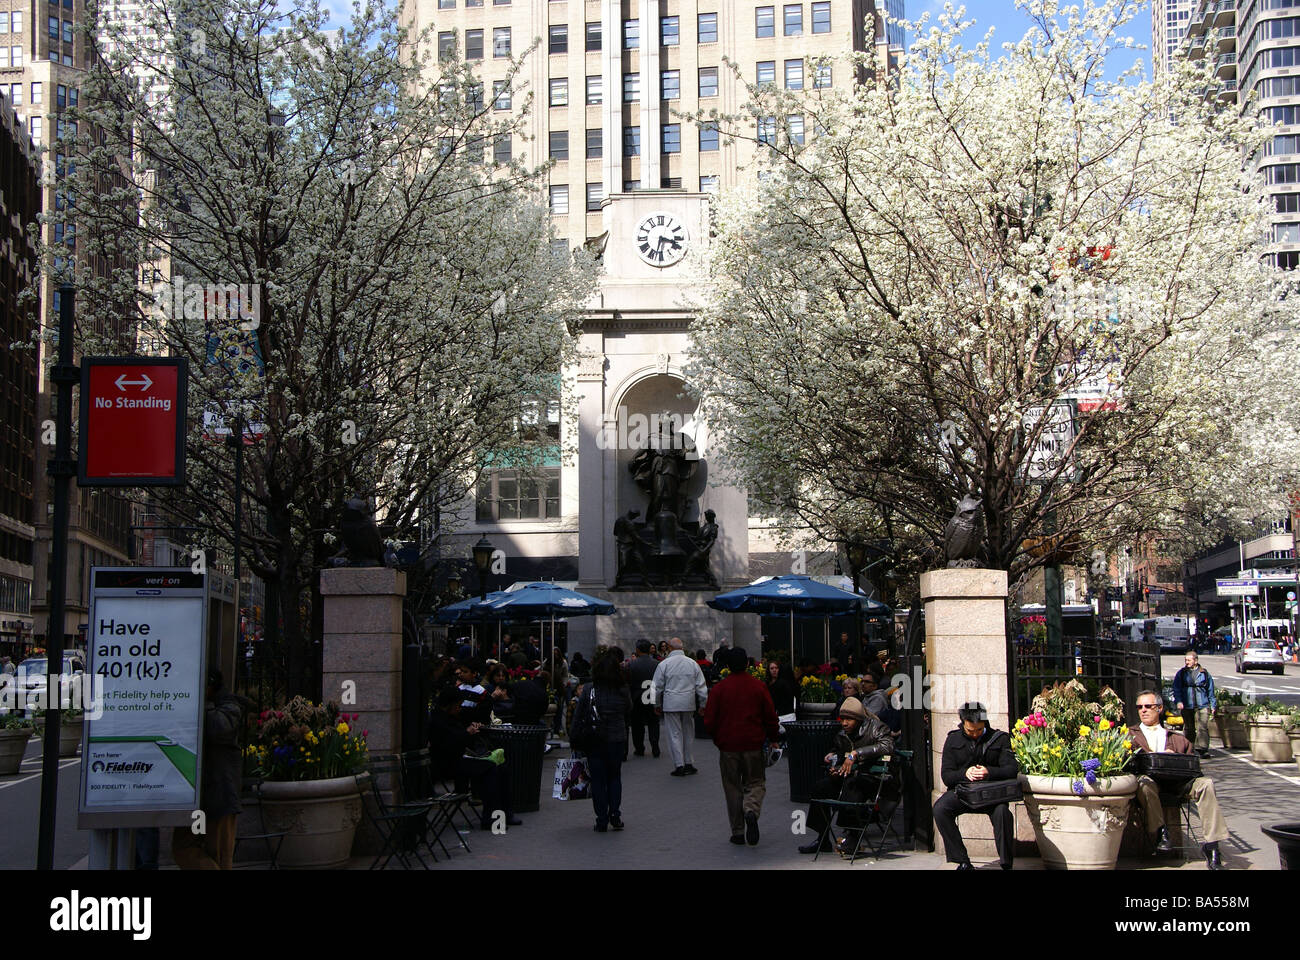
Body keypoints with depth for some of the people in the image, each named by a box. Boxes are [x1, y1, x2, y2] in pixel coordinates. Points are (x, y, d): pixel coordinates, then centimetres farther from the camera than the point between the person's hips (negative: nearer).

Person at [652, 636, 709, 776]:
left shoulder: (664, 664, -5)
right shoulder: (693, 663, 4)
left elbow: (658, 687, 0)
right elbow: (701, 686, 5)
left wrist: (657, 705, 12)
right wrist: (703, 705, 12)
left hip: (671, 704, -3)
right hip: (689, 703, 3)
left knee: (675, 734, 1)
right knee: (688, 733, 13)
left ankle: (679, 766, -1)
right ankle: (688, 763, 18)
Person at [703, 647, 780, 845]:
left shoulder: (719, 689, -5)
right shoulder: (759, 686, -3)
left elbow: (709, 721, -3)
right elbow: (770, 716, 0)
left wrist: (718, 739, 14)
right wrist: (772, 738, 14)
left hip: (728, 745, 0)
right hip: (753, 745, 0)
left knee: (732, 787, 10)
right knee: (755, 782, 12)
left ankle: (738, 832, 10)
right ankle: (751, 810, -19)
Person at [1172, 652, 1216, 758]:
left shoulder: (1204, 673, 8)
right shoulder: (1181, 674, 10)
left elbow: (1210, 691, 13)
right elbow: (1176, 689, 6)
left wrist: (1213, 705, 11)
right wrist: (1178, 701, -10)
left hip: (1202, 706, -1)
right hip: (1187, 706, 1)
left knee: (1203, 727, -13)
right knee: (1189, 728, 9)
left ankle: (1203, 749, -17)